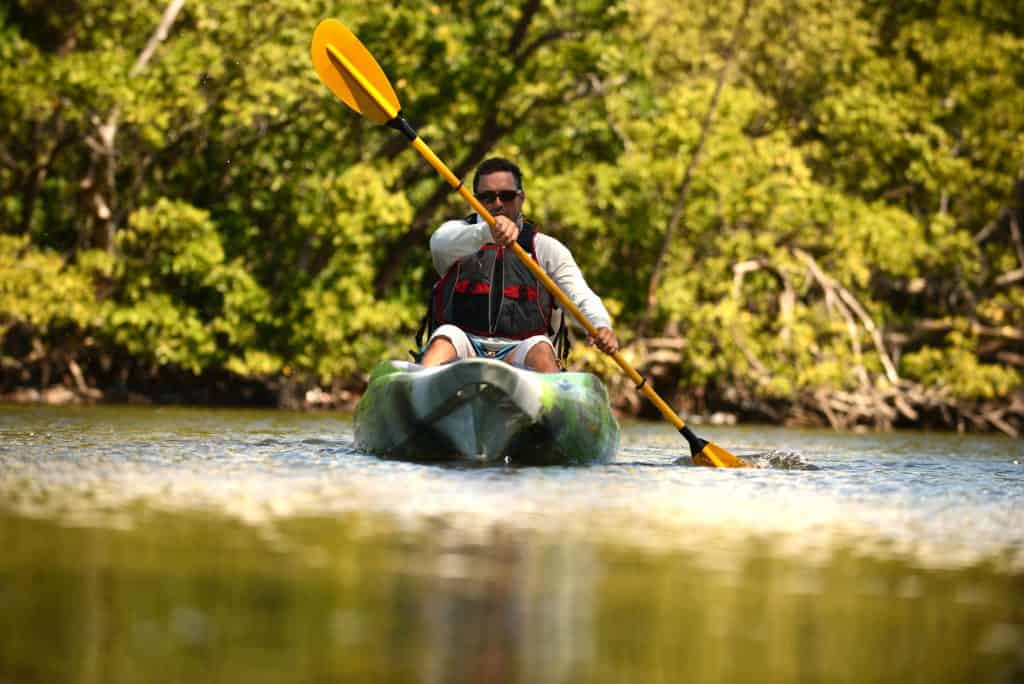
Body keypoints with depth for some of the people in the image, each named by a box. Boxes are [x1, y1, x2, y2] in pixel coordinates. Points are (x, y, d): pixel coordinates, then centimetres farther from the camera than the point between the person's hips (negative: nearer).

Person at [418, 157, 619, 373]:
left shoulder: (546, 248, 16)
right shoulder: (458, 231, 14)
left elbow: (581, 297, 3)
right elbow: (441, 243, -12)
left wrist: (601, 326, -21)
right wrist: (487, 232, -34)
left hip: (519, 353, 1)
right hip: (465, 347, -1)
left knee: (541, 350, -30)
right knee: (446, 337, -32)